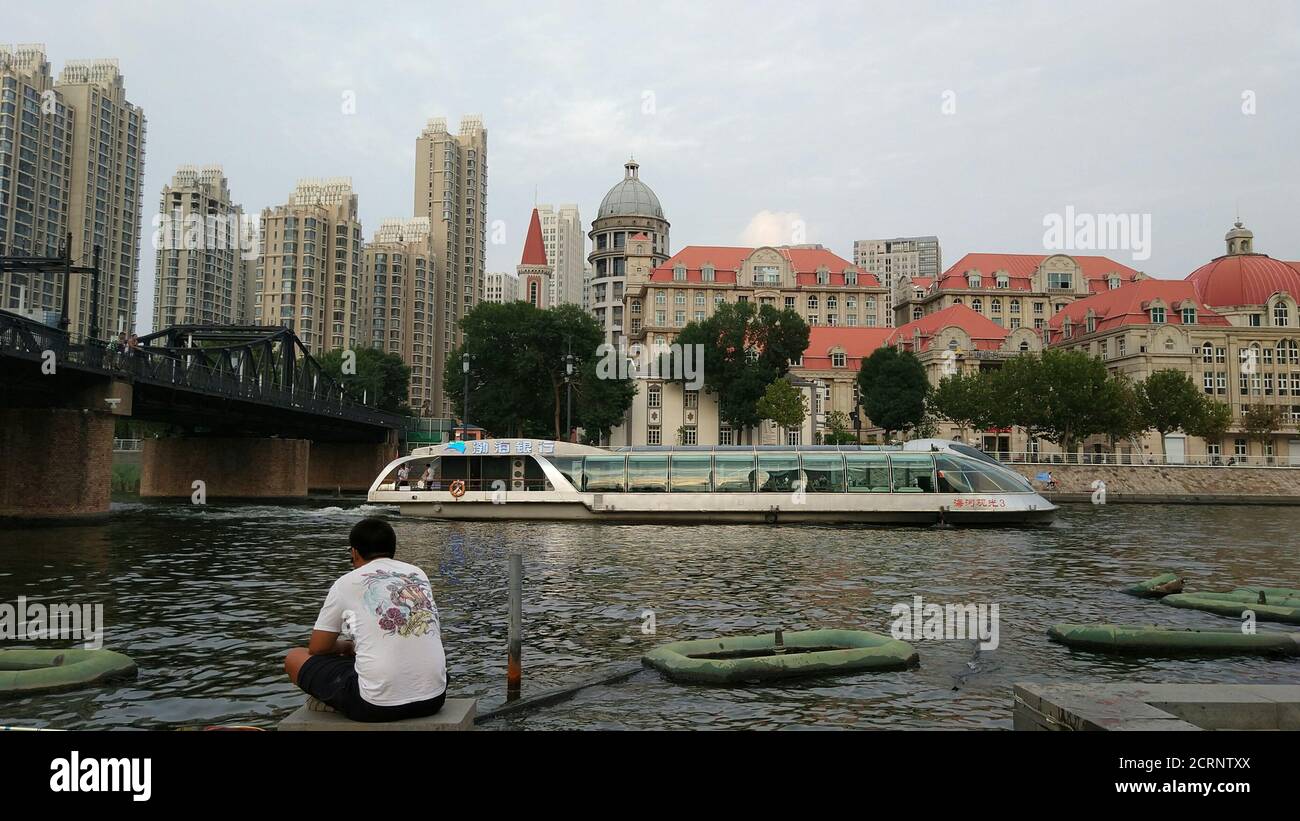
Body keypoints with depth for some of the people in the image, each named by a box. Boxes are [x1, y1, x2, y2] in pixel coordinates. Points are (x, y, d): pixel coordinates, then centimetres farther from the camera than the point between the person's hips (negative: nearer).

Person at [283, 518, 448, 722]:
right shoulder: (418, 574, 14)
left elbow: (318, 648, 11)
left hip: (378, 704, -4)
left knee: (294, 659, 17)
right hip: (434, 697, 5)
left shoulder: (347, 583, 3)